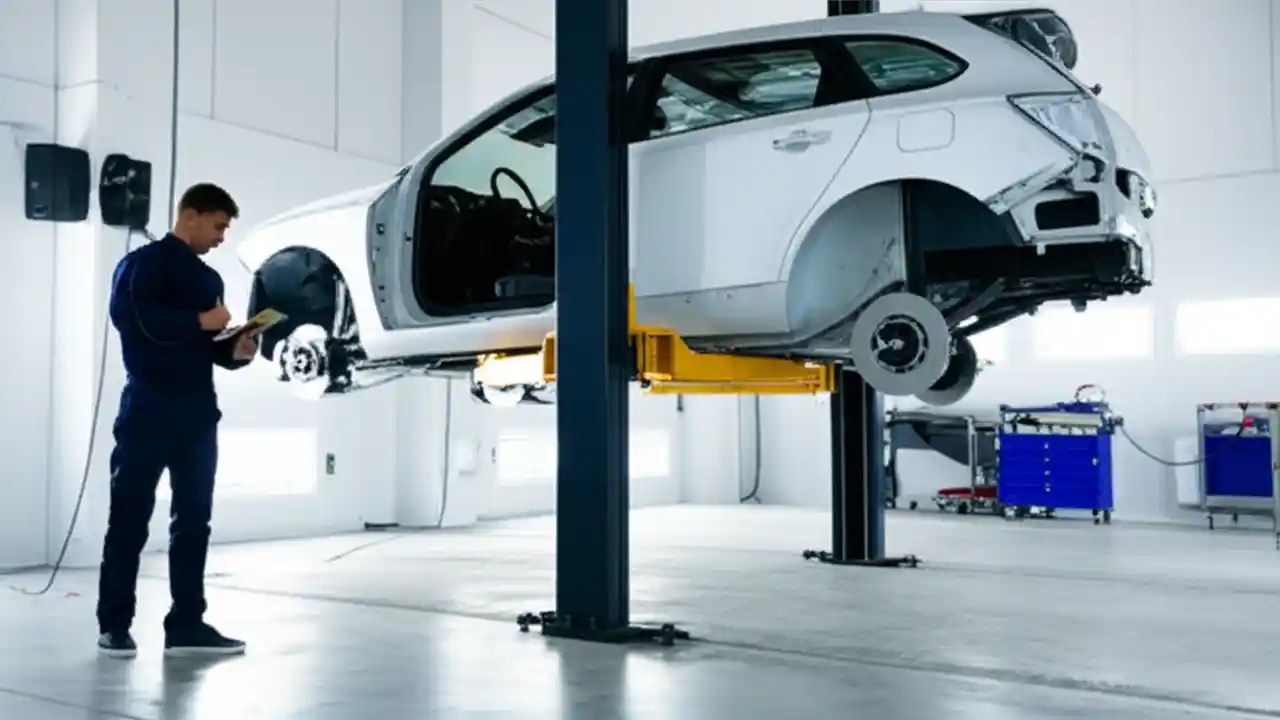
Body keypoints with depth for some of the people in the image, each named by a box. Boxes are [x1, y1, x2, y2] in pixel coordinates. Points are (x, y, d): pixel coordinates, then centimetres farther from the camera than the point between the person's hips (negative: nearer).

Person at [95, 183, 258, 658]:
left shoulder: (208, 278, 19)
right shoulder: (144, 263, -2)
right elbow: (126, 315, -19)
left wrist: (237, 351, -1)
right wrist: (199, 321, -19)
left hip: (198, 413, 7)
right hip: (149, 409, -6)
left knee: (193, 519, 5)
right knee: (130, 518, 1)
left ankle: (186, 624, 9)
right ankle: (114, 624, 10)